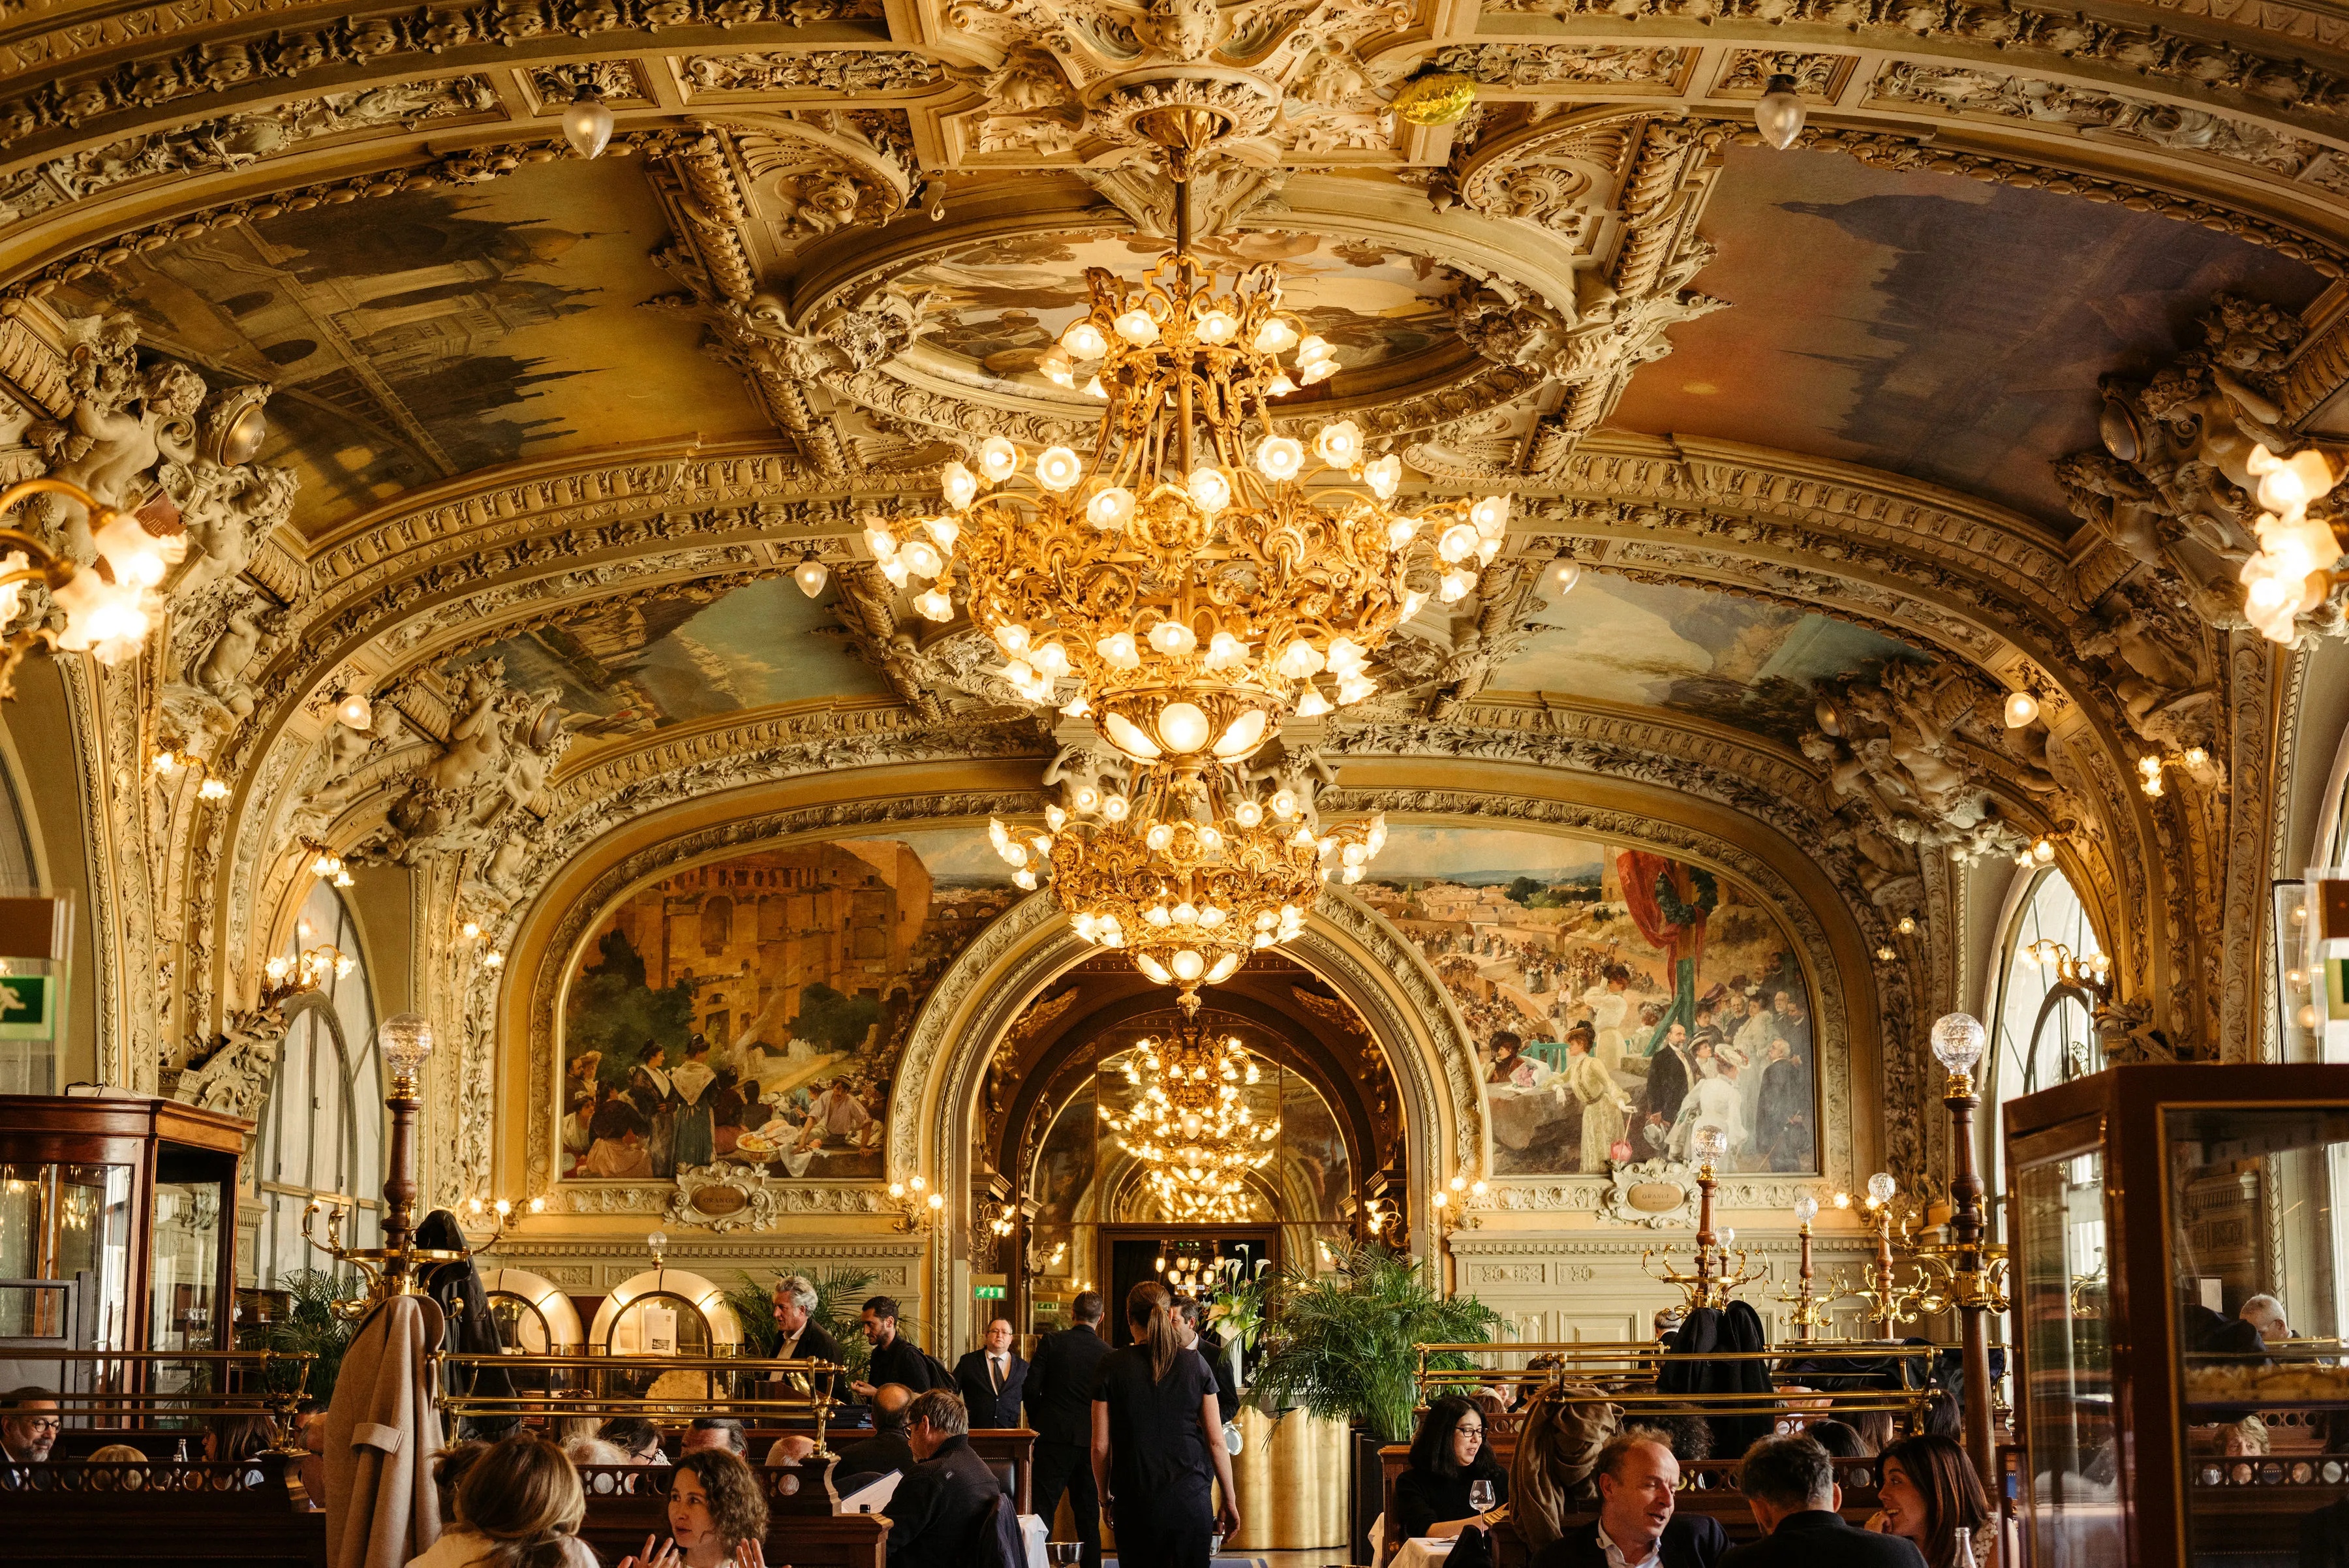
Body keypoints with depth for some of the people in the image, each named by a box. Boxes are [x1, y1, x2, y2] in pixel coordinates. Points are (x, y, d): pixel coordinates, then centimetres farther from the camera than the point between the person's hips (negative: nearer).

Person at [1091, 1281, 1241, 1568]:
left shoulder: (1111, 1366, -3)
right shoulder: (1195, 1364, 1)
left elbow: (1100, 1446, -1)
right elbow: (1216, 1442, 2)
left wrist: (1106, 1498, 12)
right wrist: (1229, 1500, 11)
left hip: (1134, 1503, -1)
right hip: (1192, 1500, 1)